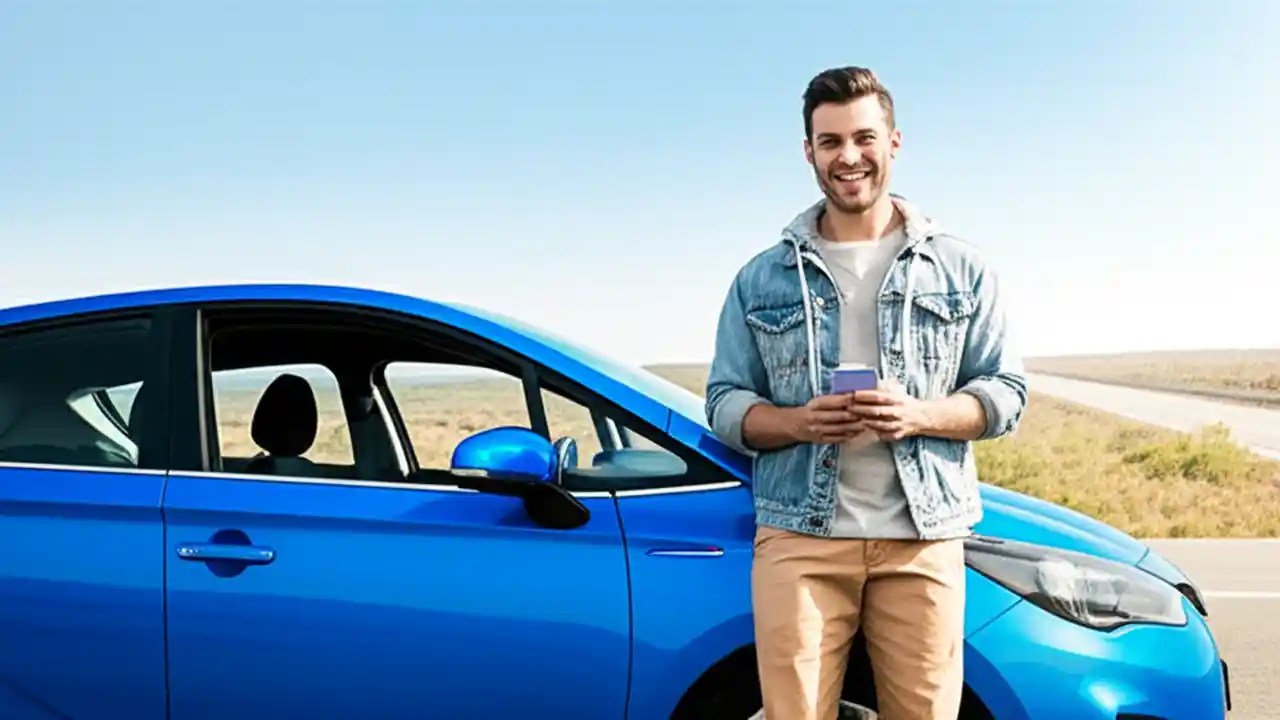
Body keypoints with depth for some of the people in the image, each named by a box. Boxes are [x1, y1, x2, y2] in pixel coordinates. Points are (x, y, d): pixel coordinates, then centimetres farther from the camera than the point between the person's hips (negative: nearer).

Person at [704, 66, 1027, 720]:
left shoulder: (960, 268, 10)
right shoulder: (761, 279, 11)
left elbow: (1006, 392, 8)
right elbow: (724, 403, 10)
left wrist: (918, 415, -12)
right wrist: (799, 422, -11)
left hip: (923, 540, 0)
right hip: (799, 536, 0)